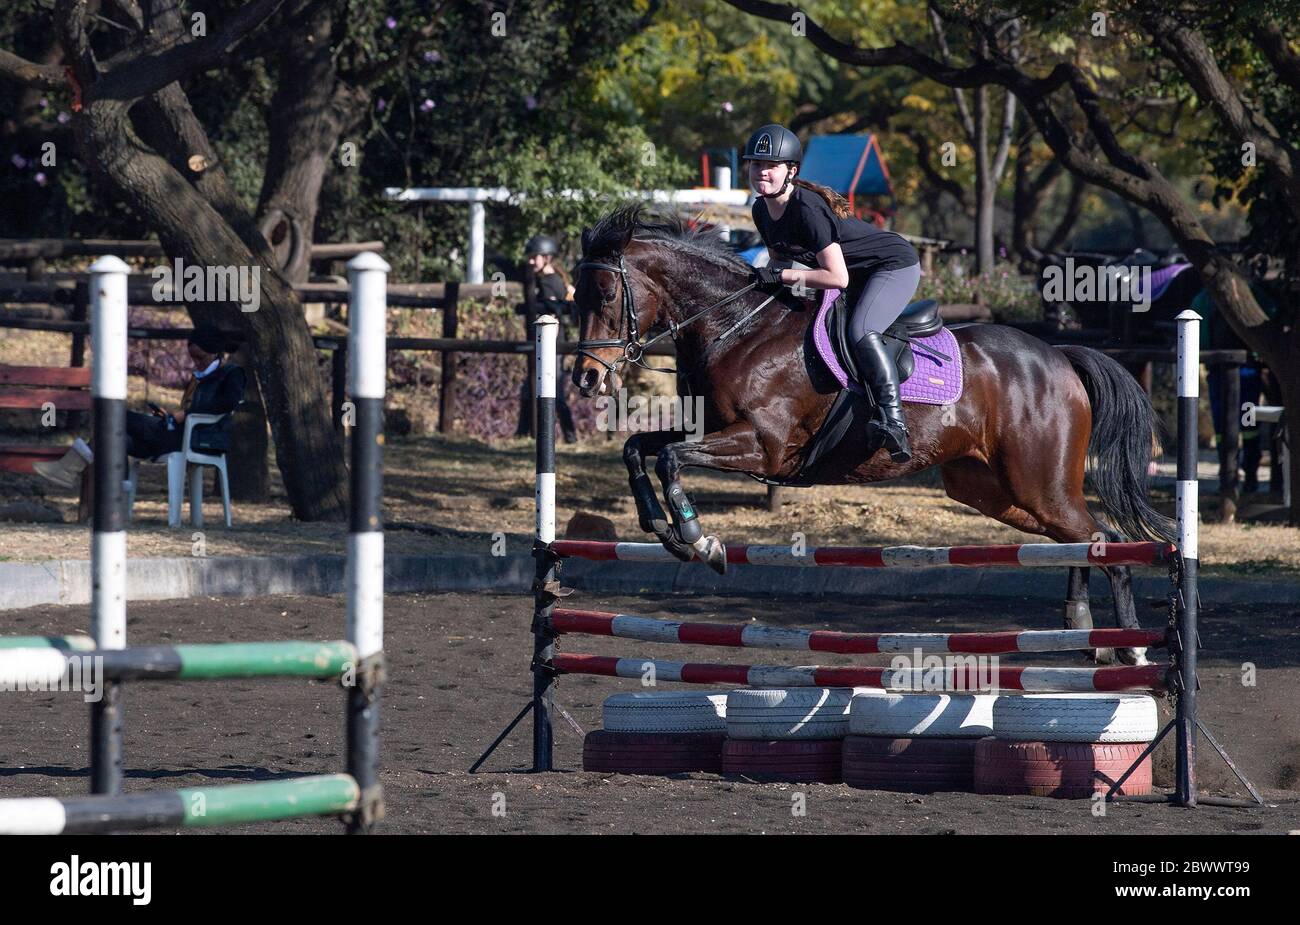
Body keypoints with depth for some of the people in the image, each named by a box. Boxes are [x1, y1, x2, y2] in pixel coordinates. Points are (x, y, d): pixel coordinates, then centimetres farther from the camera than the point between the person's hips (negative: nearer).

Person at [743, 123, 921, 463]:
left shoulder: (808, 209, -30)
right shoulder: (762, 211, -3)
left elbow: (837, 277, -31)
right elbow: (780, 257, 12)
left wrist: (782, 275, -30)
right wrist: (763, 278, -10)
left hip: (895, 265, -10)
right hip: (859, 276, 10)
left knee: (861, 330, -31)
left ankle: (893, 419, -37)